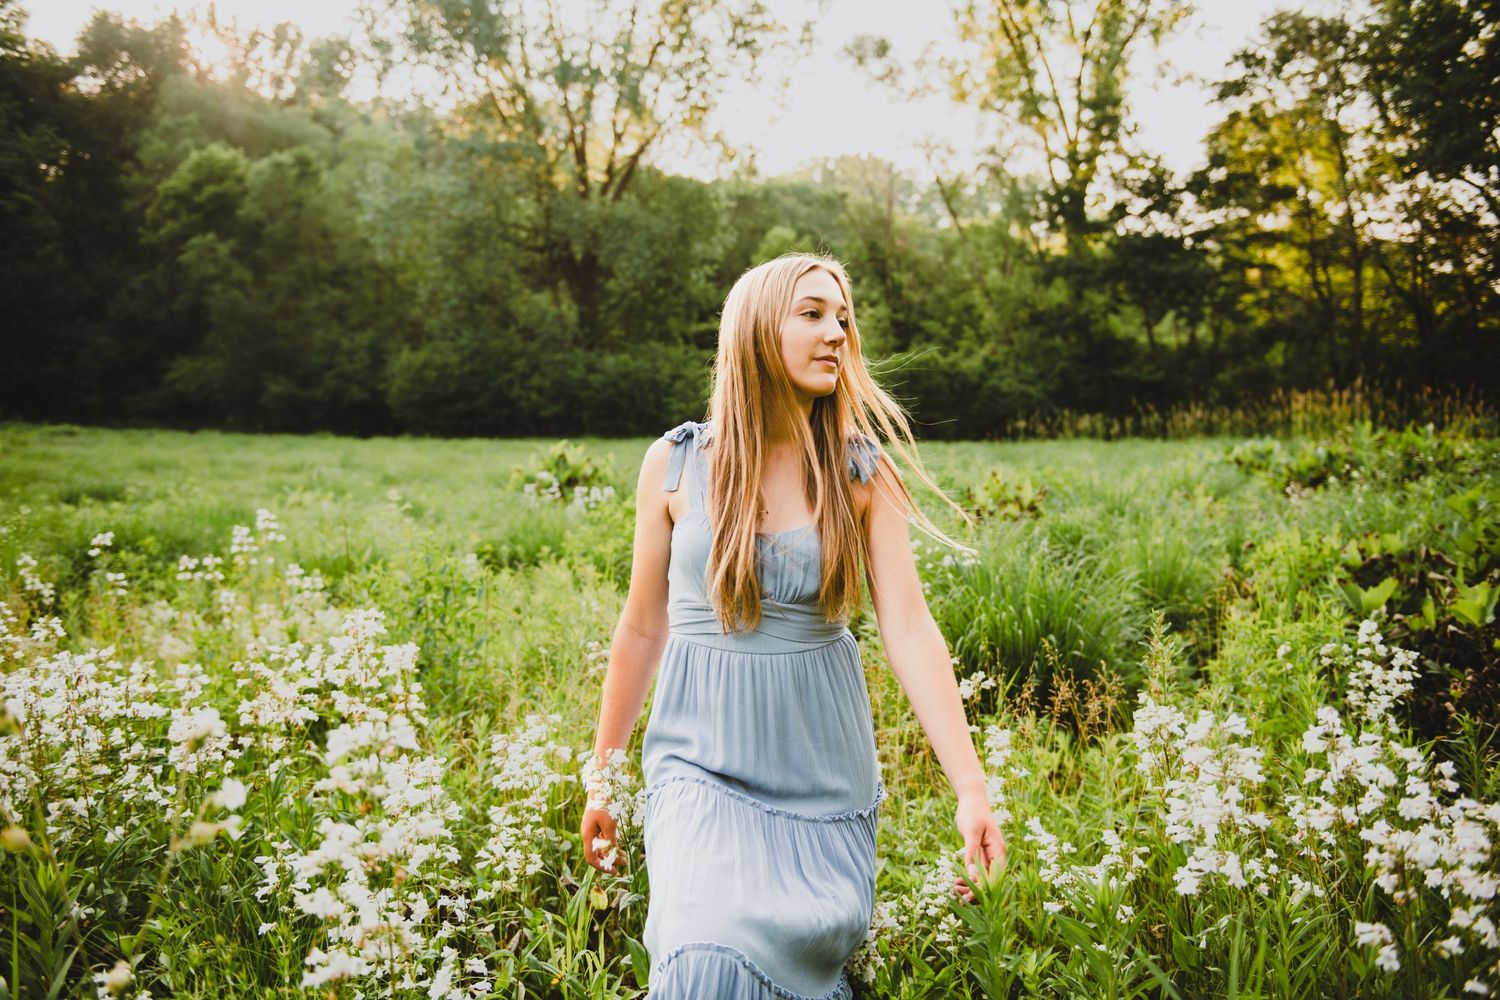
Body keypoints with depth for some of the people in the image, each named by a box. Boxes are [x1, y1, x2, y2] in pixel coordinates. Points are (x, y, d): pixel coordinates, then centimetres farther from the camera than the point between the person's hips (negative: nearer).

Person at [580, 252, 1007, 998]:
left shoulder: (861, 472, -4)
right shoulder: (676, 463, -3)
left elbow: (910, 631, -10)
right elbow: (643, 628, 5)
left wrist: (971, 789, -19)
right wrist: (602, 773, 11)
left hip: (822, 761, 1)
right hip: (706, 759, -1)